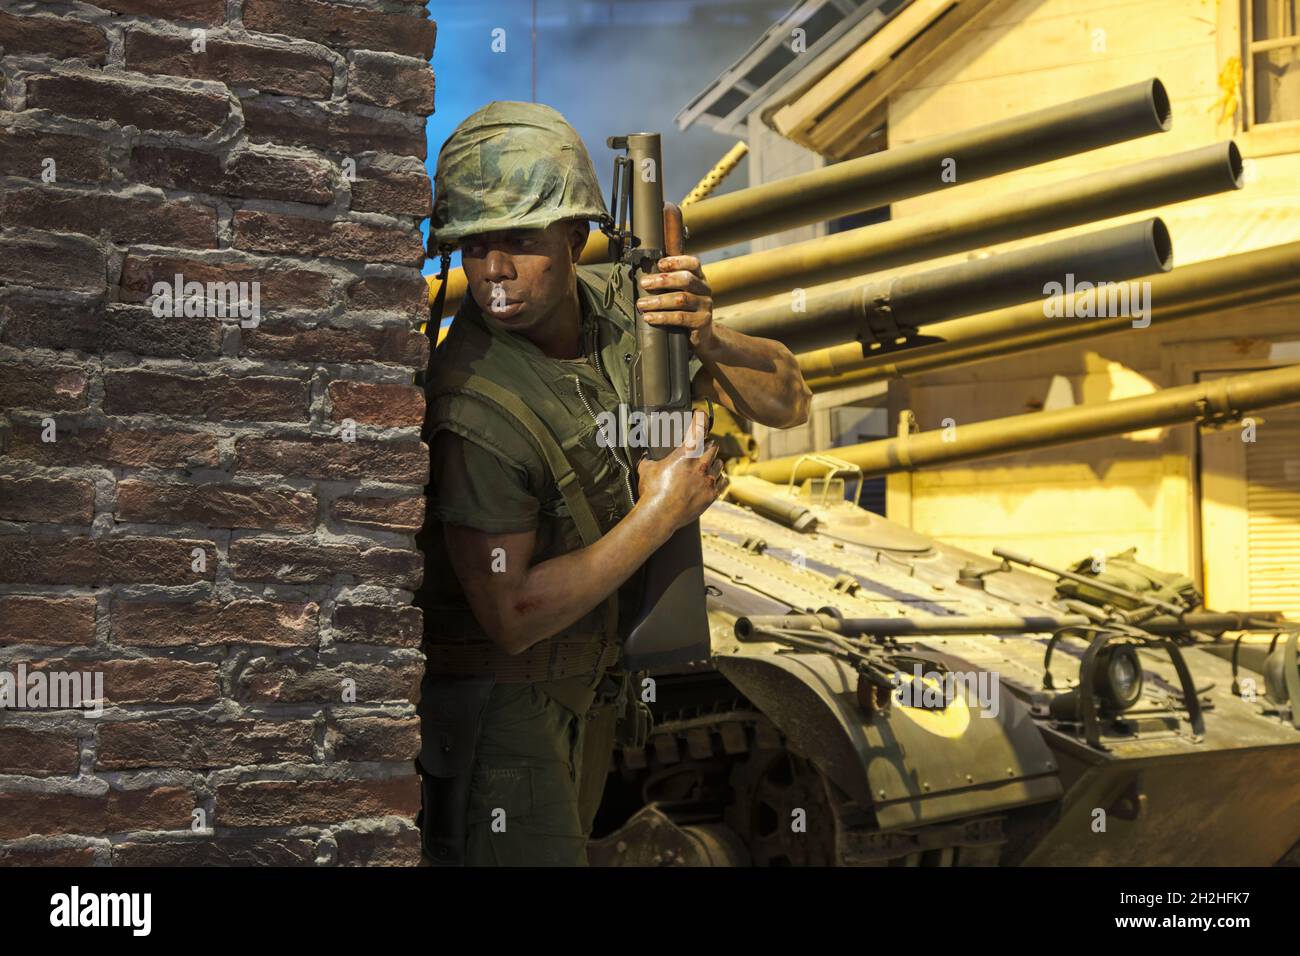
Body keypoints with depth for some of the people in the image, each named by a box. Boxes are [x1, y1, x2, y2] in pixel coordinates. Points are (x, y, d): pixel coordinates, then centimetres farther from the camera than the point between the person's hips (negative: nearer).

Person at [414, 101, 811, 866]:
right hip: (490, 695, -7)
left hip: (586, 682, 8)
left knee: (564, 844, 24)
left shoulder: (618, 305, -9)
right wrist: (661, 514, -25)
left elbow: (789, 401, -4)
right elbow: (511, 615, -27)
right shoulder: (476, 405, -30)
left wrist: (708, 339, -24)